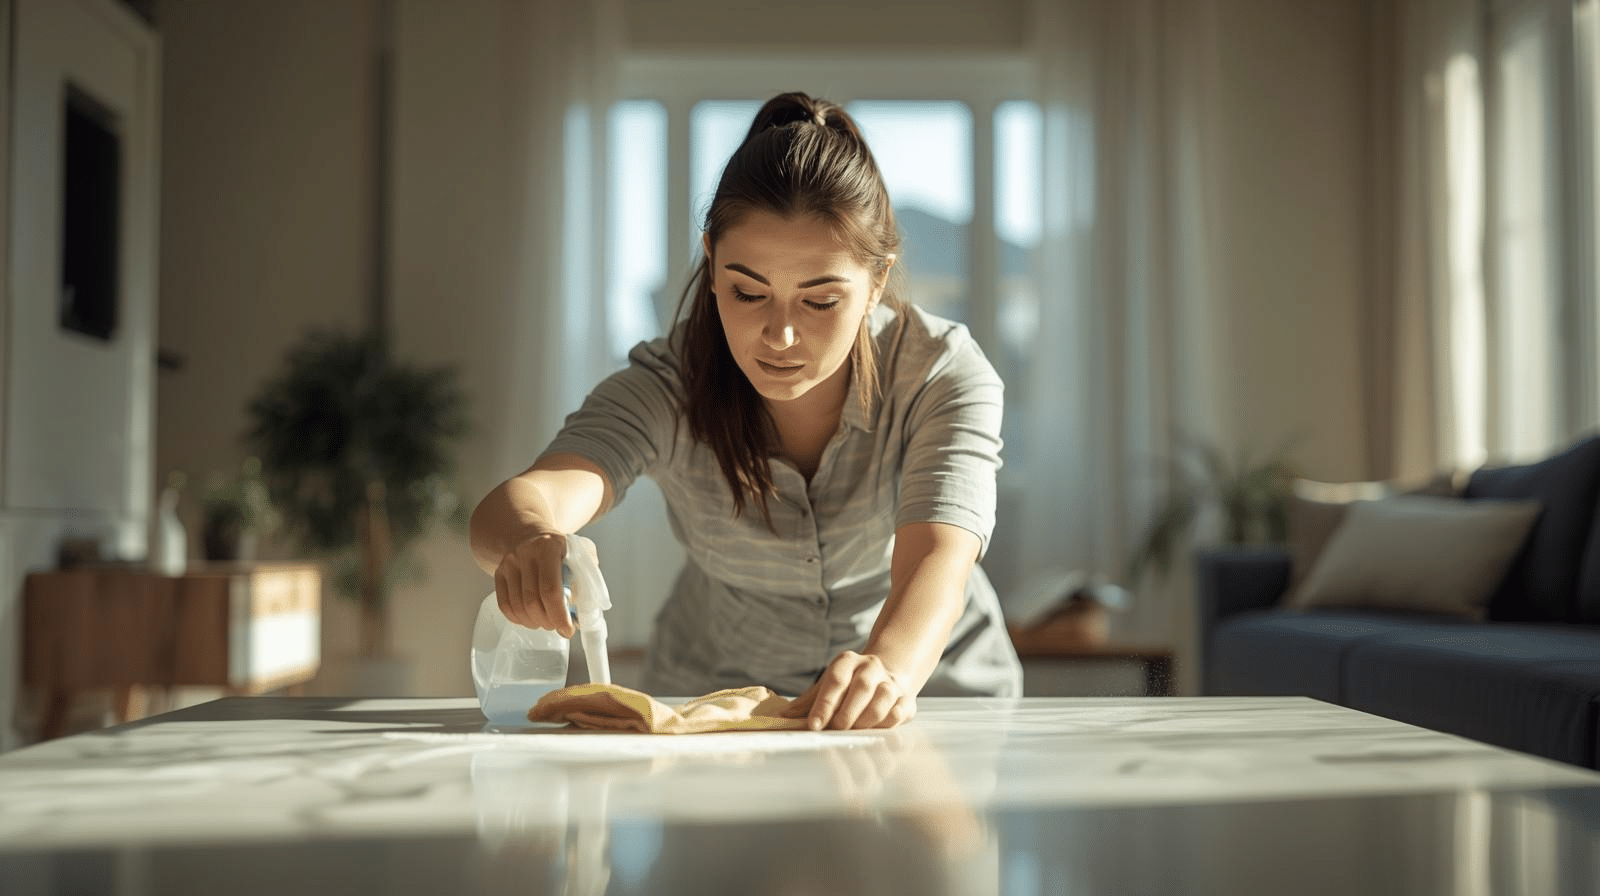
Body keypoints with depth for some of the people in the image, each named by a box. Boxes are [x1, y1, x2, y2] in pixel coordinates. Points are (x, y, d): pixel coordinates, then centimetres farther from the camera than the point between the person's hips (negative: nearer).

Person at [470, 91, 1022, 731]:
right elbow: (529, 496, -33)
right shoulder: (666, 389, -17)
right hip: (714, 695, 2)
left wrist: (887, 671, -55)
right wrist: (529, 541, -57)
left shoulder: (945, 375, -18)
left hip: (930, 691, -1)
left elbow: (935, 559, -33)